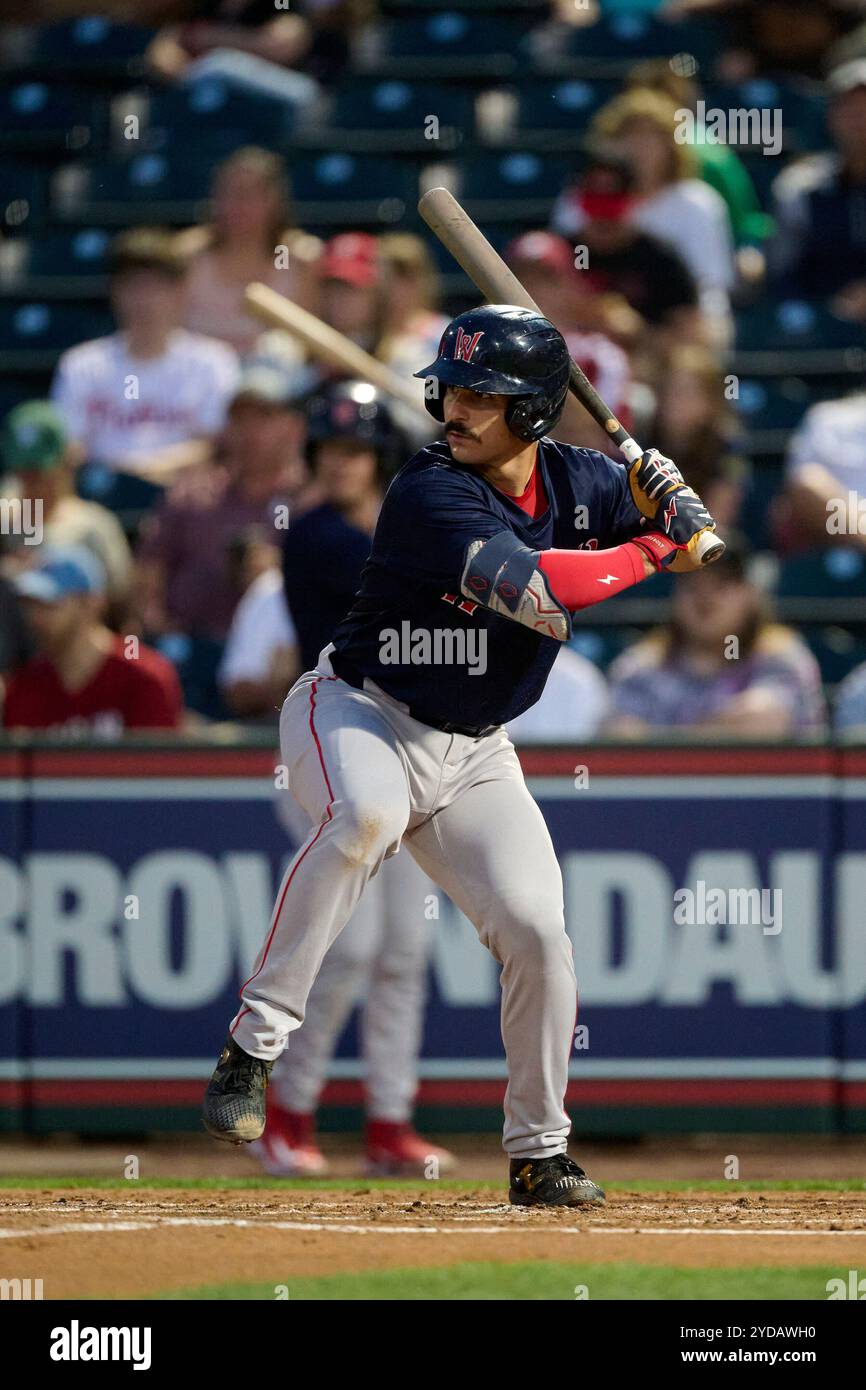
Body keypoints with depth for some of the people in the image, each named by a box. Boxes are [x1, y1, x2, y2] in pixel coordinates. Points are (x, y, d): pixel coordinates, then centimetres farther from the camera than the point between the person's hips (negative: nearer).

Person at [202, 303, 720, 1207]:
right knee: (365, 816, -39)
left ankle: (538, 1155, 14)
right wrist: (650, 551, -22)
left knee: (537, 934, -5)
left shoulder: (579, 481, -2)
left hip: (473, 753, 6)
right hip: (357, 715, -6)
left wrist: (674, 509, -15)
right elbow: (541, 590, -34)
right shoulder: (431, 494, -23)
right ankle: (253, 1045, -33)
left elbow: (692, 541, 9)